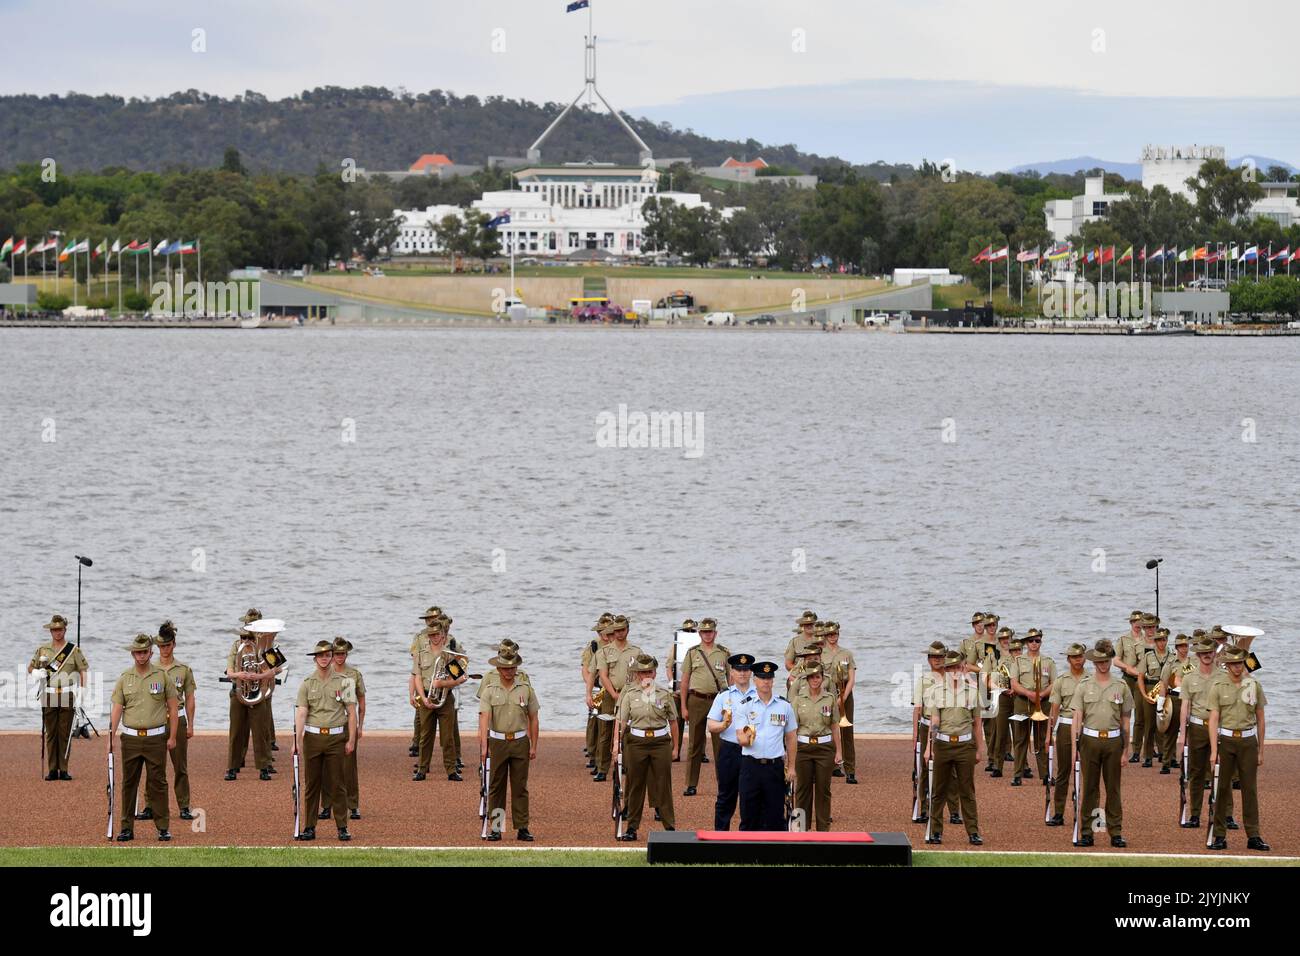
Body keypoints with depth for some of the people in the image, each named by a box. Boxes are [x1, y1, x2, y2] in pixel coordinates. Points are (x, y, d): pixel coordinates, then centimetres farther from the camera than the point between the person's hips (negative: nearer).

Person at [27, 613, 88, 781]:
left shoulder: (74, 650, 4)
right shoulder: (42, 650, 10)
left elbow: (83, 670, 2)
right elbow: (30, 668, 17)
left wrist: (82, 689, -12)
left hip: (67, 697, -2)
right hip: (49, 697, 2)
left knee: (65, 734, -1)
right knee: (50, 734, 2)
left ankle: (64, 769, 3)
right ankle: (52, 770, 5)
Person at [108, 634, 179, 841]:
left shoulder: (162, 676, 1)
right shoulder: (125, 678, 6)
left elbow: (172, 708, 4)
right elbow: (116, 709, 4)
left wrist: (172, 737, 0)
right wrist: (111, 737, -5)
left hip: (156, 738, -2)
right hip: (131, 738, 2)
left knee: (157, 783, 0)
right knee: (129, 783, 5)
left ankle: (163, 827, 4)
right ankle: (127, 828, 10)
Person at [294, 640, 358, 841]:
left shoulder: (344, 681, 4)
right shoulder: (307, 683, 5)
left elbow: (351, 713, 5)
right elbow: (301, 712, -2)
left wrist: (351, 740, -2)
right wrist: (298, 740, -13)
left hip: (336, 737, -1)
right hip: (312, 737, 1)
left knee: (338, 784, 0)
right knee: (312, 784, 4)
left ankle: (342, 828, 4)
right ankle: (309, 827, 8)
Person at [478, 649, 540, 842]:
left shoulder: (526, 690, 5)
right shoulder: (489, 691, 0)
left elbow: (533, 719, 9)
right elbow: (484, 718, -9)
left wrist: (534, 746, 5)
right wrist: (484, 746, -20)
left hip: (520, 742, 1)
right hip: (497, 742, -1)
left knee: (520, 787, 2)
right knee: (496, 787, 3)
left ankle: (522, 828, 4)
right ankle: (495, 828, 9)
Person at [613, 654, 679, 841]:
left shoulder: (665, 694, 5)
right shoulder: (630, 695, 2)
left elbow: (673, 721, 12)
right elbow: (621, 721, -2)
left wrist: (675, 746, 12)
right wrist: (617, 744, -12)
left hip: (660, 742, 0)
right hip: (637, 742, 0)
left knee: (663, 785, 2)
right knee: (635, 786, 5)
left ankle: (670, 827, 8)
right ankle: (632, 828, 13)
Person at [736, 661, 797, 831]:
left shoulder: (785, 706, 6)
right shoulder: (746, 706, 3)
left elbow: (790, 738, 11)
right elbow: (740, 737, -2)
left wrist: (791, 767, 6)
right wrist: (745, 739, -27)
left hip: (775, 766, 1)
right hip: (751, 765, -1)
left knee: (775, 814, 3)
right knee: (749, 814, 2)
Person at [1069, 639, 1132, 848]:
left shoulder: (1121, 686, 6)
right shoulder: (1084, 686, 4)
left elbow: (1125, 721, 9)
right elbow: (1077, 719, 1)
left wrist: (1125, 750, 6)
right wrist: (1074, 748, -7)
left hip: (1113, 740, 1)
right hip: (1090, 739, -1)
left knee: (1113, 788, 4)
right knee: (1088, 788, 2)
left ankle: (1116, 832, 8)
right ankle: (1086, 832, 6)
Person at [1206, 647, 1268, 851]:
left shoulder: (1254, 685, 4)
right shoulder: (1219, 687, -1)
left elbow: (1260, 719, 9)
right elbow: (1213, 719, -5)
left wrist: (1261, 750, 8)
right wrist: (1214, 750, -13)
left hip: (1248, 741, 1)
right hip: (1225, 740, -1)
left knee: (1250, 788, 1)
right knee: (1222, 787, 1)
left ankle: (1253, 836, 3)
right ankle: (1220, 836, 5)